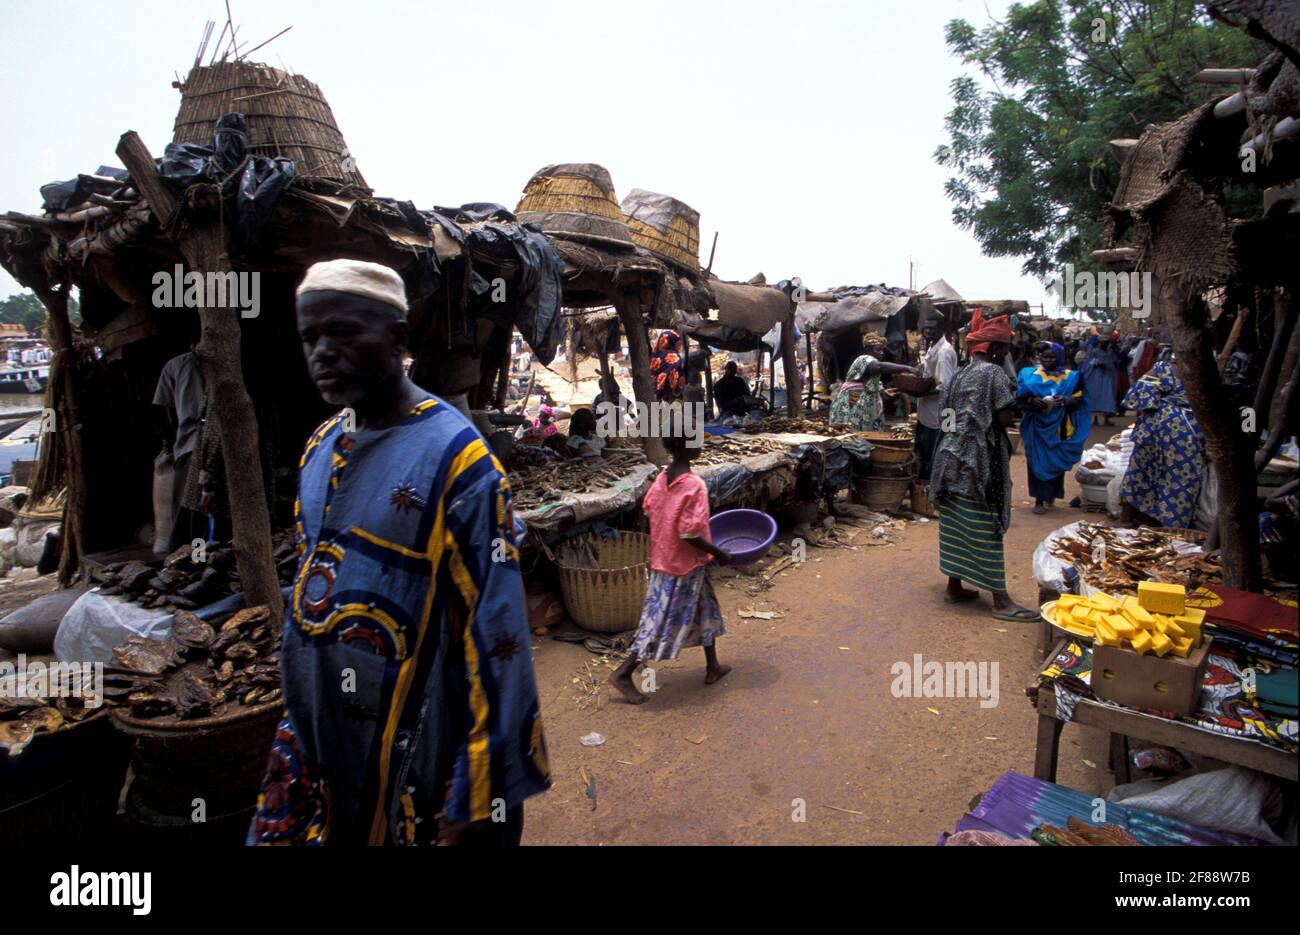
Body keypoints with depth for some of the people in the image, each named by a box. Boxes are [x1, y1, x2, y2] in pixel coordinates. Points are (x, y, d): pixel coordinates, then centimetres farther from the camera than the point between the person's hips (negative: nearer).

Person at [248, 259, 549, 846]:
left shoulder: (455, 457, -19)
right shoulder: (320, 449, 4)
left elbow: (494, 634, -20)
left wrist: (475, 803, -17)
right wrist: (297, 720, 18)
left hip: (410, 765, -6)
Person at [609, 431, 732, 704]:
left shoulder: (662, 477, -2)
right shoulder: (694, 485, -25)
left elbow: (649, 508, 6)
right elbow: (689, 534, -25)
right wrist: (719, 553, -12)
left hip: (663, 557, 8)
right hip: (685, 564, -8)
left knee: (706, 609, 23)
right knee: (665, 621, 4)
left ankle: (713, 667, 37)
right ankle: (623, 673, 10)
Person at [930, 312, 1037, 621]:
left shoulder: (961, 374, 14)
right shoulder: (994, 373, -10)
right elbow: (1004, 419, -14)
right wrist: (1011, 404, 6)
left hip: (953, 455, 8)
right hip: (979, 458, -8)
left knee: (956, 523, 12)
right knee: (985, 526, -5)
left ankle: (954, 586, 19)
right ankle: (1000, 600, 1)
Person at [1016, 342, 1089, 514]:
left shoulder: (1071, 377, 5)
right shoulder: (1029, 374, 3)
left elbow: (1078, 400, 1)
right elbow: (1020, 398, -2)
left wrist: (1066, 401, -20)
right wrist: (1032, 401, -22)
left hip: (1059, 428, 1)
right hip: (1038, 426, -1)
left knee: (1057, 461, 9)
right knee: (1038, 462, -2)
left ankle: (1051, 493, 30)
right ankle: (1040, 499, 2)